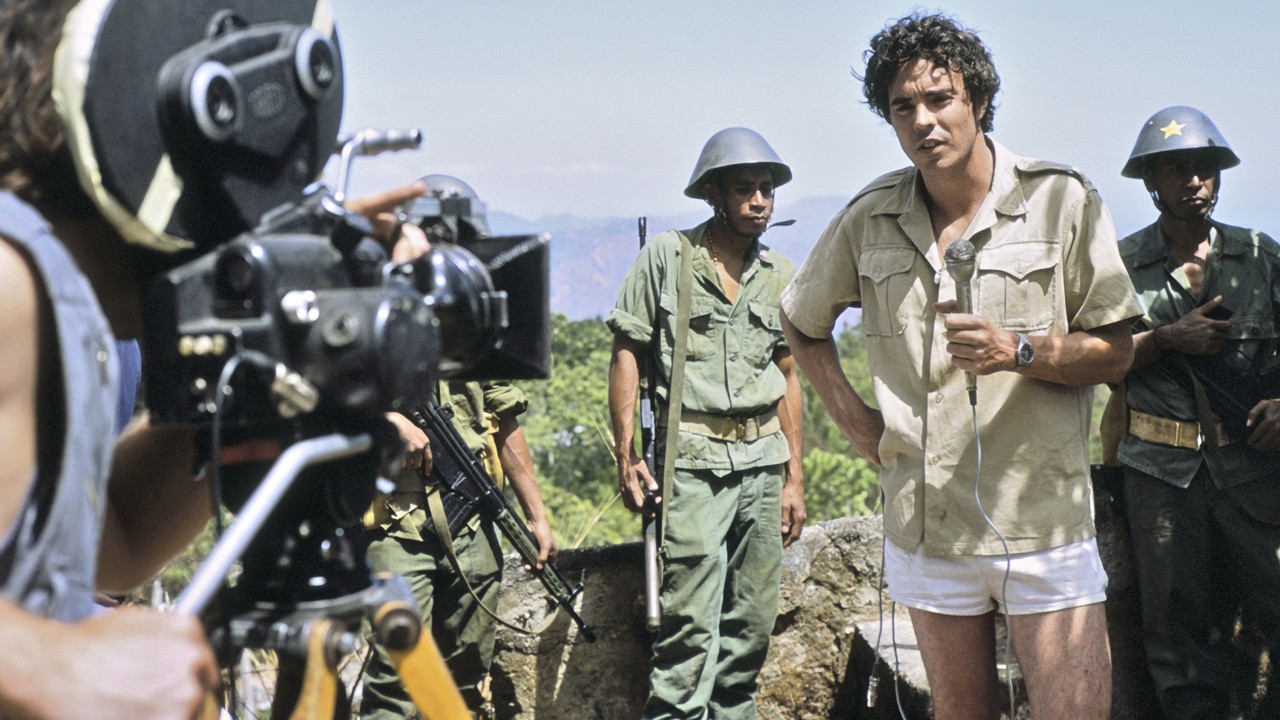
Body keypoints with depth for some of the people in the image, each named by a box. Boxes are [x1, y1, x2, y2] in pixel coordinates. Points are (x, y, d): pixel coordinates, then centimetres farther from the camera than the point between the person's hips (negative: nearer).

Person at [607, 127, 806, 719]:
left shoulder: (780, 275, 12)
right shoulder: (665, 256, -1)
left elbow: (787, 377, 16)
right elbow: (626, 354, -1)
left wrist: (794, 476, 13)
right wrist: (626, 455, -8)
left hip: (764, 460, 5)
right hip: (694, 461, -5)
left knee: (752, 623, 9)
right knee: (691, 625, -9)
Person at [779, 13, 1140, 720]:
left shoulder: (1061, 199, -4)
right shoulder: (870, 218, 4)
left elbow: (1115, 351, -1)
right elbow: (802, 322, 21)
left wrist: (1020, 352, -19)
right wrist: (851, 415, 9)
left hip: (1042, 523, -3)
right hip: (926, 525, 3)